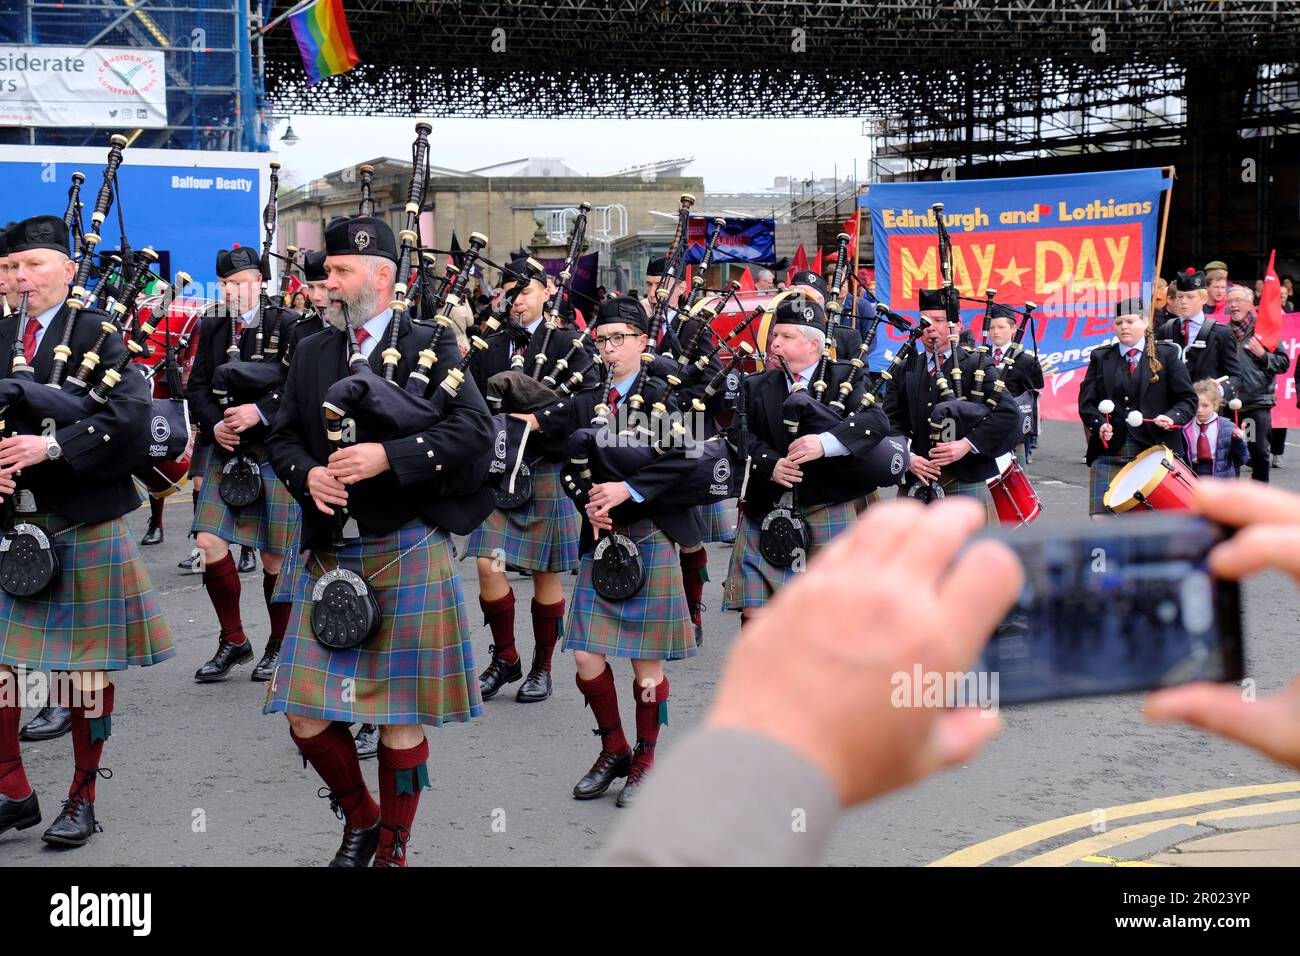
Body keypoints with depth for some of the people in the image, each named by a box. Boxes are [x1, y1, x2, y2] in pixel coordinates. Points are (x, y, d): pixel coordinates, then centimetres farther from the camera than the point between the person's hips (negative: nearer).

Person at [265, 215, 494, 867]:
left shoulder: (429, 345, -2)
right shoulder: (312, 353, 12)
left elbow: (475, 431, -12)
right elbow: (283, 438, 14)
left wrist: (388, 456, -20)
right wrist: (307, 475, -8)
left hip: (407, 551, -4)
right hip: (330, 554, 5)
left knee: (401, 717, 4)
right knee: (307, 717, 3)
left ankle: (392, 850, 20)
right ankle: (359, 820, 28)